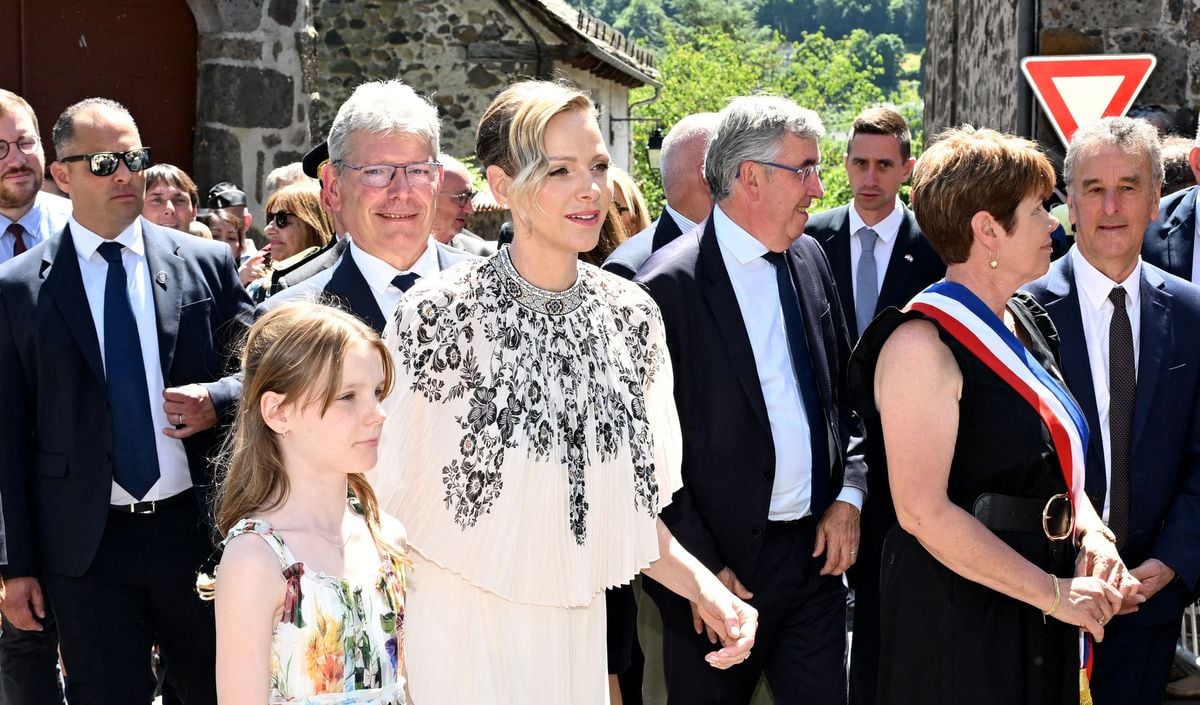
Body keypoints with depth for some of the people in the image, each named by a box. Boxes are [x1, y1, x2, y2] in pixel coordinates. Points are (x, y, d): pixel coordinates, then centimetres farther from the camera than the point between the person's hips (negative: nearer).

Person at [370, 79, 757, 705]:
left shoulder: (631, 316, 0)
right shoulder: (439, 315, -15)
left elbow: (631, 503, 9)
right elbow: (384, 502, -8)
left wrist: (704, 587, -5)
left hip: (577, 629, 4)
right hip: (460, 632, -4)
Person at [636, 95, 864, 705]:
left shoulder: (810, 259, 8)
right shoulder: (668, 285, -13)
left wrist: (849, 495, 3)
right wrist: (702, 569, -13)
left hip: (818, 547, 6)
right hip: (723, 562, -6)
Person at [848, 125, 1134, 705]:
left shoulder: (1024, 322, 9)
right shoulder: (923, 344, -18)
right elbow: (922, 510, -23)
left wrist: (1091, 530, -2)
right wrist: (1055, 593, -18)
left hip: (1034, 614, 8)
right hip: (957, 619, -8)